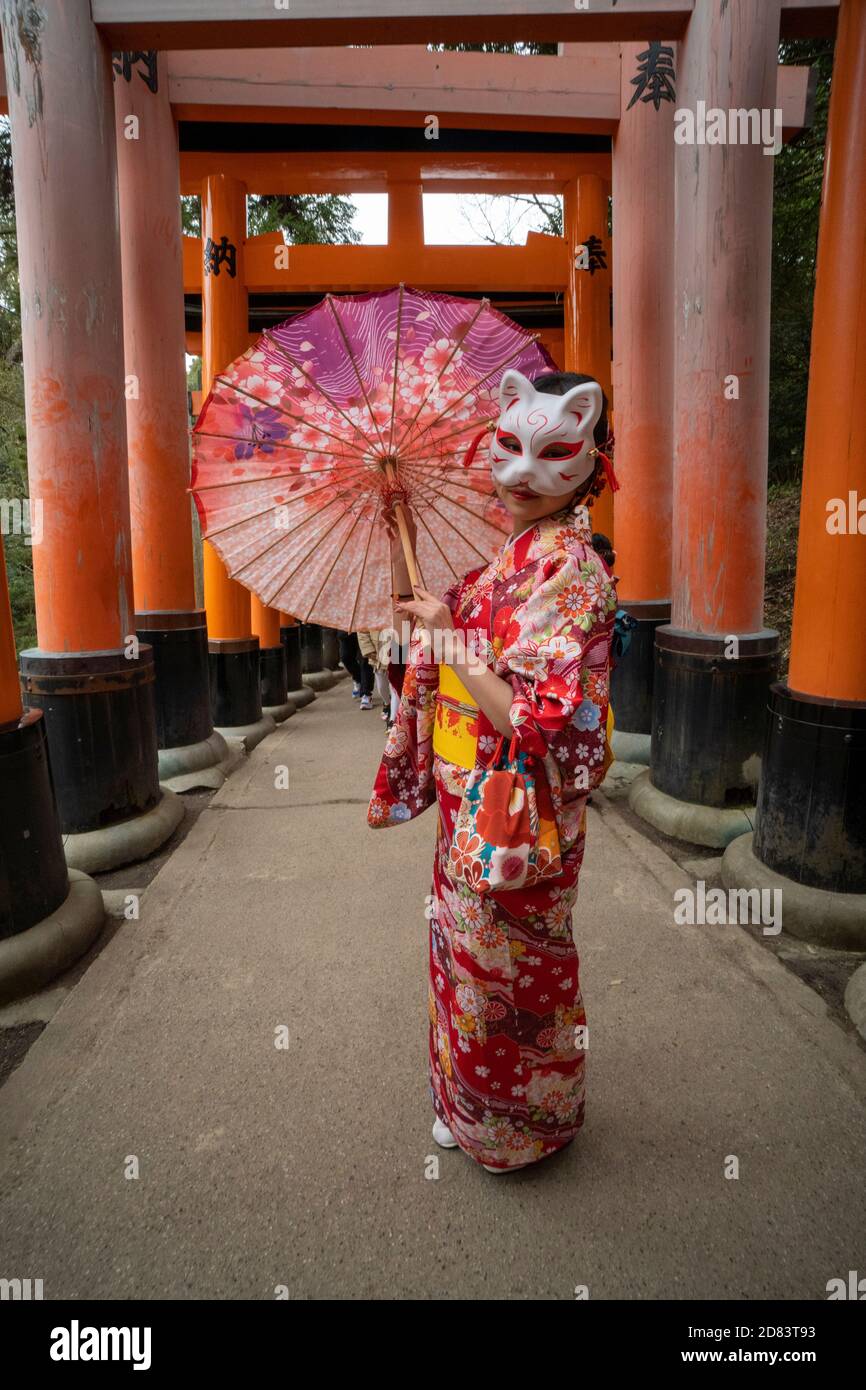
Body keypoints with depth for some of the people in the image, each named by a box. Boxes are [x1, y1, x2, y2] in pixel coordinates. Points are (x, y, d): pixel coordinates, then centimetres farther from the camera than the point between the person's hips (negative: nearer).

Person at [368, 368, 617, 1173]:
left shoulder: (573, 574, -21)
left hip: (517, 813, -8)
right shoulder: (511, 557, 5)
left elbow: (539, 722, -28)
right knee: (462, 949, 24)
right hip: (468, 804, 9)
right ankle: (465, 1097, 49)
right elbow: (420, 614, 18)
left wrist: (456, 640, -24)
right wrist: (399, 541, 4)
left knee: (507, 967, 11)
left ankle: (521, 1122, 40)